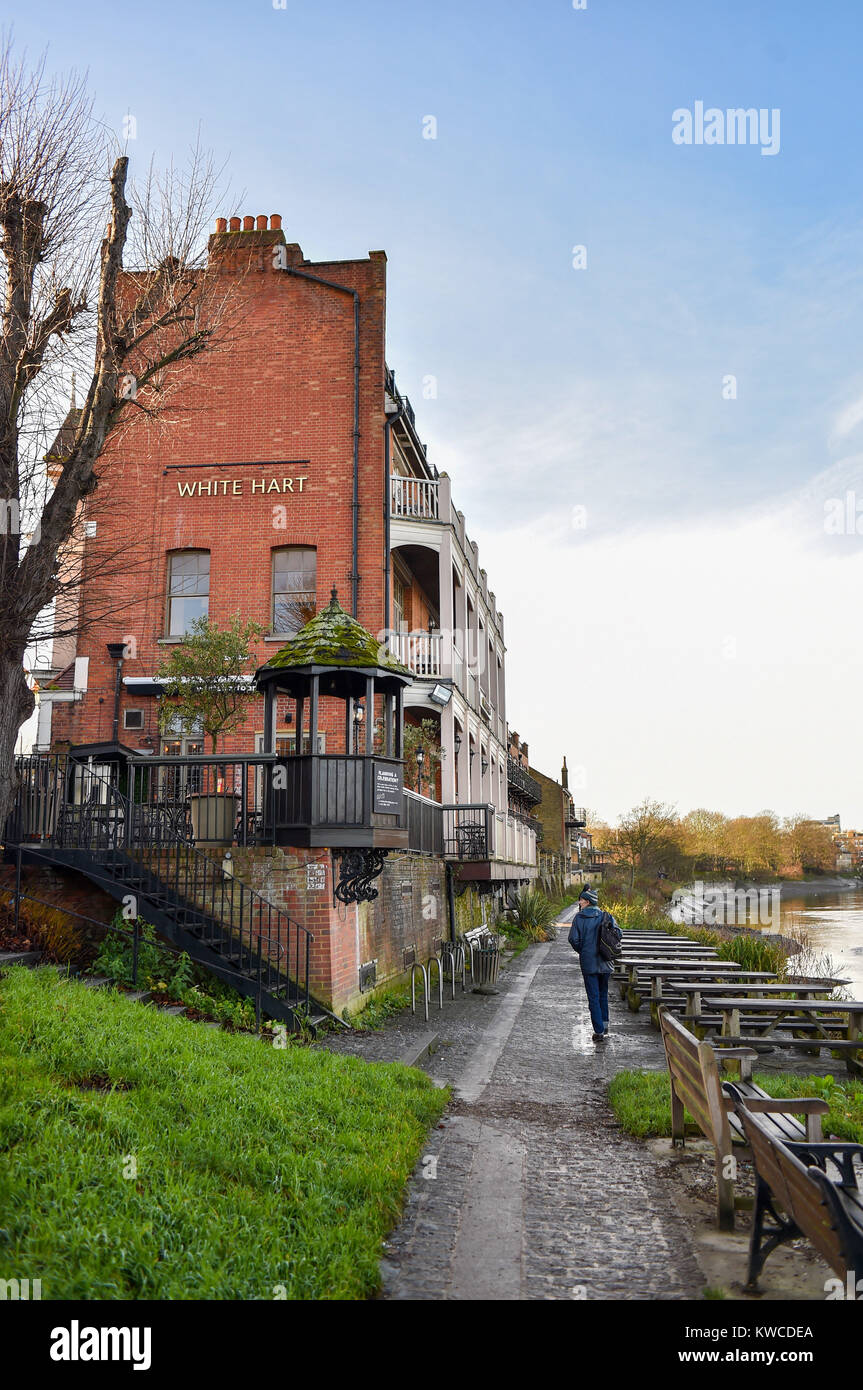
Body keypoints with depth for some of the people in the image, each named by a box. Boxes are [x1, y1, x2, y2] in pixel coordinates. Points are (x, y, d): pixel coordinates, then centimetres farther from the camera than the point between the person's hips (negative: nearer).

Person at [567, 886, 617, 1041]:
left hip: (588, 963, -3)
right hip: (605, 963, 3)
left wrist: (581, 951, 6)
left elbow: (573, 938, -12)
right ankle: (604, 1025, 26)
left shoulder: (579, 917, -7)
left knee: (593, 997, 1)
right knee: (603, 994, 21)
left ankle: (599, 1031, -1)